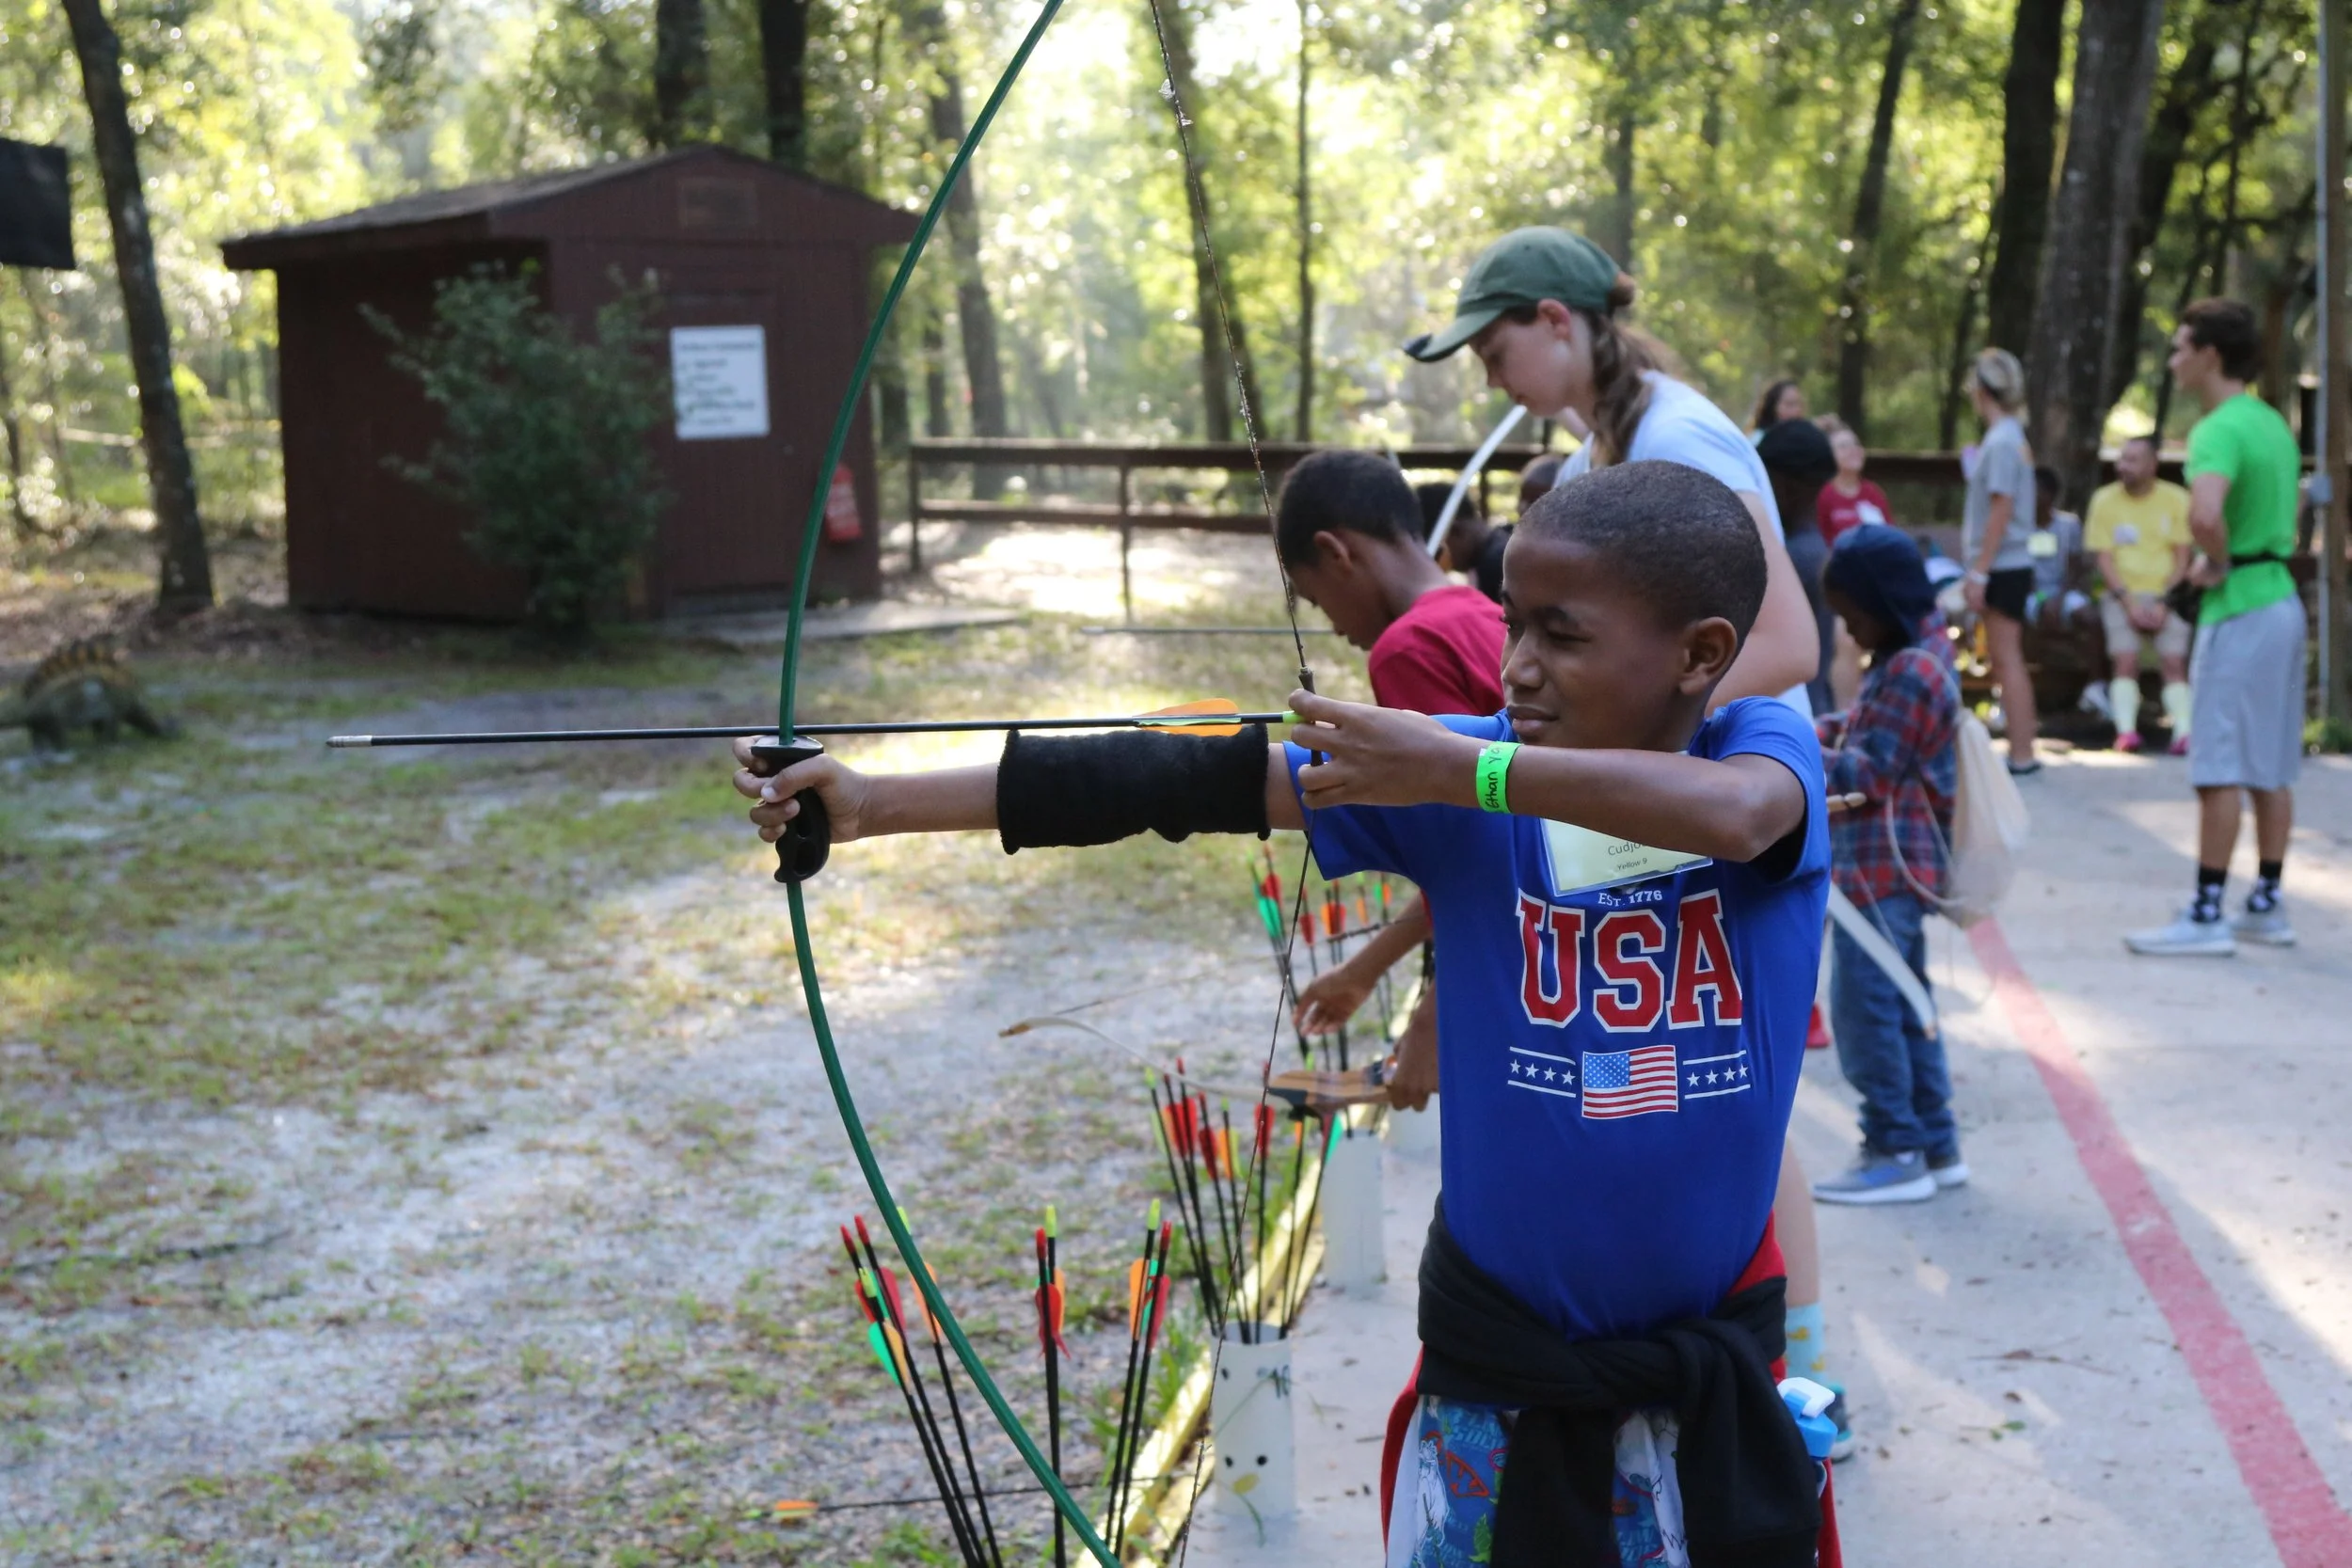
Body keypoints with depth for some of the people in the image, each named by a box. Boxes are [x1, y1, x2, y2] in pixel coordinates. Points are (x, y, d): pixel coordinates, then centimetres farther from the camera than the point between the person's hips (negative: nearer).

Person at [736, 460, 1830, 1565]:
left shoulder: (1767, 747, -9)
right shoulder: (1454, 788, -7)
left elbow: (1730, 815, -34)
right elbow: (1194, 783, -15)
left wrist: (1464, 769, -35)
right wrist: (876, 802, -20)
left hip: (1711, 1362, 0)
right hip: (1497, 1360, 0)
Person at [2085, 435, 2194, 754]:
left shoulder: (2176, 499, 4)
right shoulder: (2105, 499, 4)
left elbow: (2182, 558, 3)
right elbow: (2104, 559, 1)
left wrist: (2164, 603, -8)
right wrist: (2128, 602, -9)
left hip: (2166, 596, 0)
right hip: (2123, 595, 0)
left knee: (2174, 660, -15)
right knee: (2125, 659, -19)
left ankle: (2183, 733, -21)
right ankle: (2126, 730, -25)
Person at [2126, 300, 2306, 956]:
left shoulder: (2220, 430, -17)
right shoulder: (2272, 423, 14)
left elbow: (2205, 513, -36)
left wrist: (2217, 562, -17)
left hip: (2239, 609, -10)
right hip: (2282, 598, 10)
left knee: (2220, 769, -5)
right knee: (2271, 768, 13)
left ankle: (2207, 916, -2)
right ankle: (2267, 906, 20)